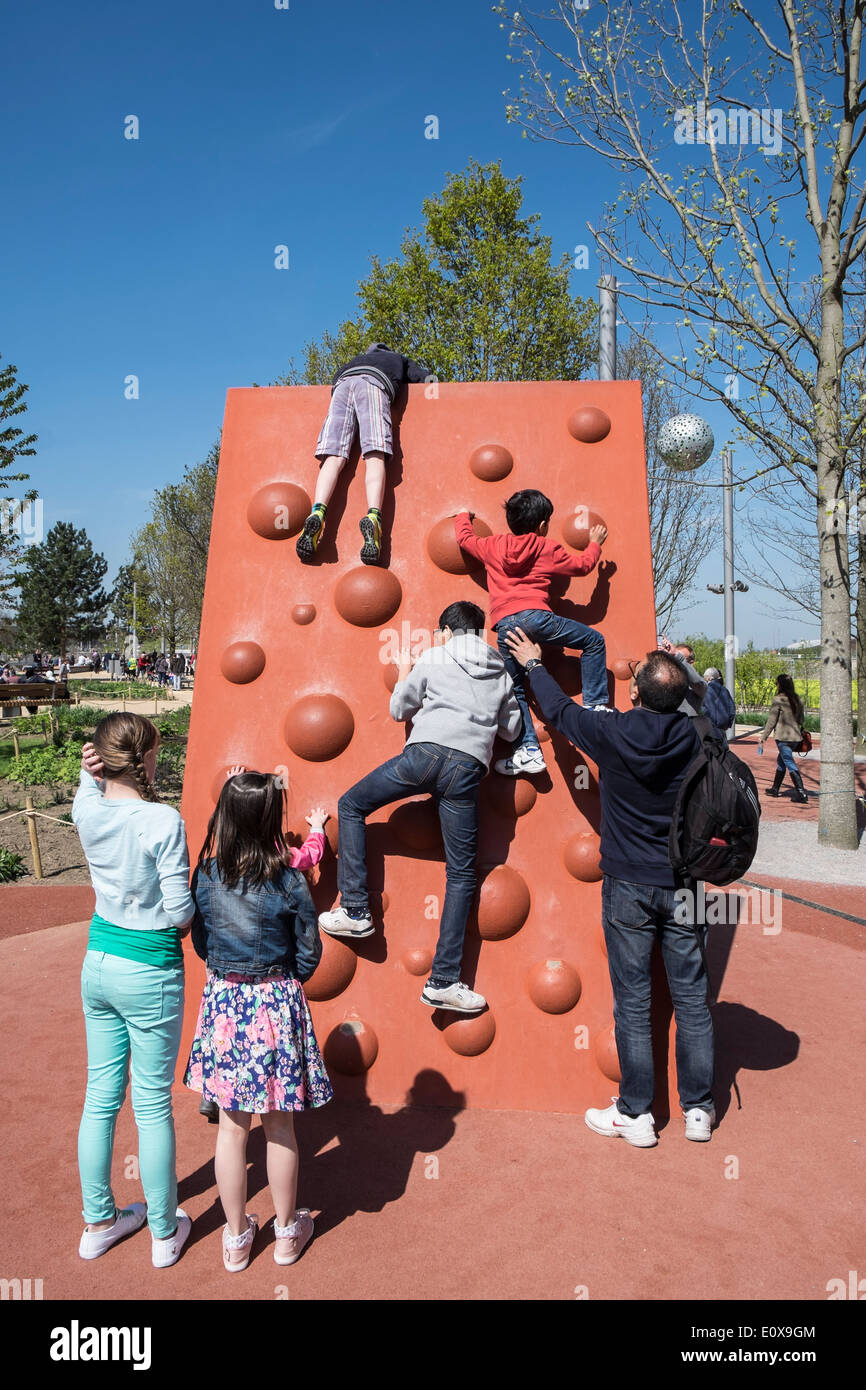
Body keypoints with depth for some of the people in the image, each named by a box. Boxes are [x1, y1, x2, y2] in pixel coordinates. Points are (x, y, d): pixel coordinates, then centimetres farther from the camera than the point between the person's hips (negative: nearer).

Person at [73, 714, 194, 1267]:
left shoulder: (88, 811, -5)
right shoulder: (163, 821, -21)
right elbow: (180, 911, -19)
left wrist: (92, 772, 1)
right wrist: (178, 922, 3)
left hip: (98, 965, 6)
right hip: (150, 974, -5)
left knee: (101, 1097, 18)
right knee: (153, 1104, 9)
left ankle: (99, 1222, 34)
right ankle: (165, 1231, 26)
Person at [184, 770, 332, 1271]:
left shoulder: (206, 874, -10)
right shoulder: (289, 881, -17)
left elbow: (200, 942, 2)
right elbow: (309, 954, -7)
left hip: (223, 1001, 2)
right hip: (277, 1004, -2)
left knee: (232, 1128, 16)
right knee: (280, 1128, 15)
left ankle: (237, 1238, 31)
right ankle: (287, 1231, 33)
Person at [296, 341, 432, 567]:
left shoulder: (356, 360, 45)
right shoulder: (398, 359, 39)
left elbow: (335, 380, 36)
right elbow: (429, 378, 33)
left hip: (342, 385, 3)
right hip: (374, 384, -2)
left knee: (334, 457, -12)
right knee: (375, 456, -19)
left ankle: (318, 512, -38)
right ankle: (373, 516, -45)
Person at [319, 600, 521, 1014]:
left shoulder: (433, 658, 14)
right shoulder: (501, 673, 22)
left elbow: (399, 709, 20)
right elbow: (511, 729, 27)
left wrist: (404, 675, 38)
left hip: (426, 751, -2)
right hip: (468, 767, 3)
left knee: (351, 805, 19)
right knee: (461, 874, 7)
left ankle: (355, 910, 11)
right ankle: (443, 981, 4)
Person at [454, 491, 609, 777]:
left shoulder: (493, 546, 19)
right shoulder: (549, 549, 13)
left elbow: (464, 539, 34)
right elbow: (582, 565, 24)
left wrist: (463, 517, 55)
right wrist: (595, 543, 43)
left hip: (504, 625, 3)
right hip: (535, 615, -3)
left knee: (514, 691, 12)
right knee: (594, 640, 15)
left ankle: (529, 751, 4)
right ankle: (595, 705, 10)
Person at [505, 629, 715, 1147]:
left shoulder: (611, 733, -14)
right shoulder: (694, 736, -7)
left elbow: (559, 708, 5)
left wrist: (534, 664, 20)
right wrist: (680, 674, 30)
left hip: (628, 886, -2)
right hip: (683, 886, 3)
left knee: (632, 1003, 6)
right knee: (692, 1000, 11)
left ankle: (636, 1114, 16)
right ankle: (699, 1109, 21)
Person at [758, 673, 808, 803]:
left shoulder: (778, 699, -11)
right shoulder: (798, 699, 9)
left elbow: (771, 721, -10)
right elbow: (800, 719, 15)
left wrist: (763, 737, -4)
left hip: (783, 736, -8)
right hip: (796, 736, 8)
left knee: (790, 764, -6)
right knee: (780, 760, 22)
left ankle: (801, 793, -13)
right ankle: (775, 789, 31)